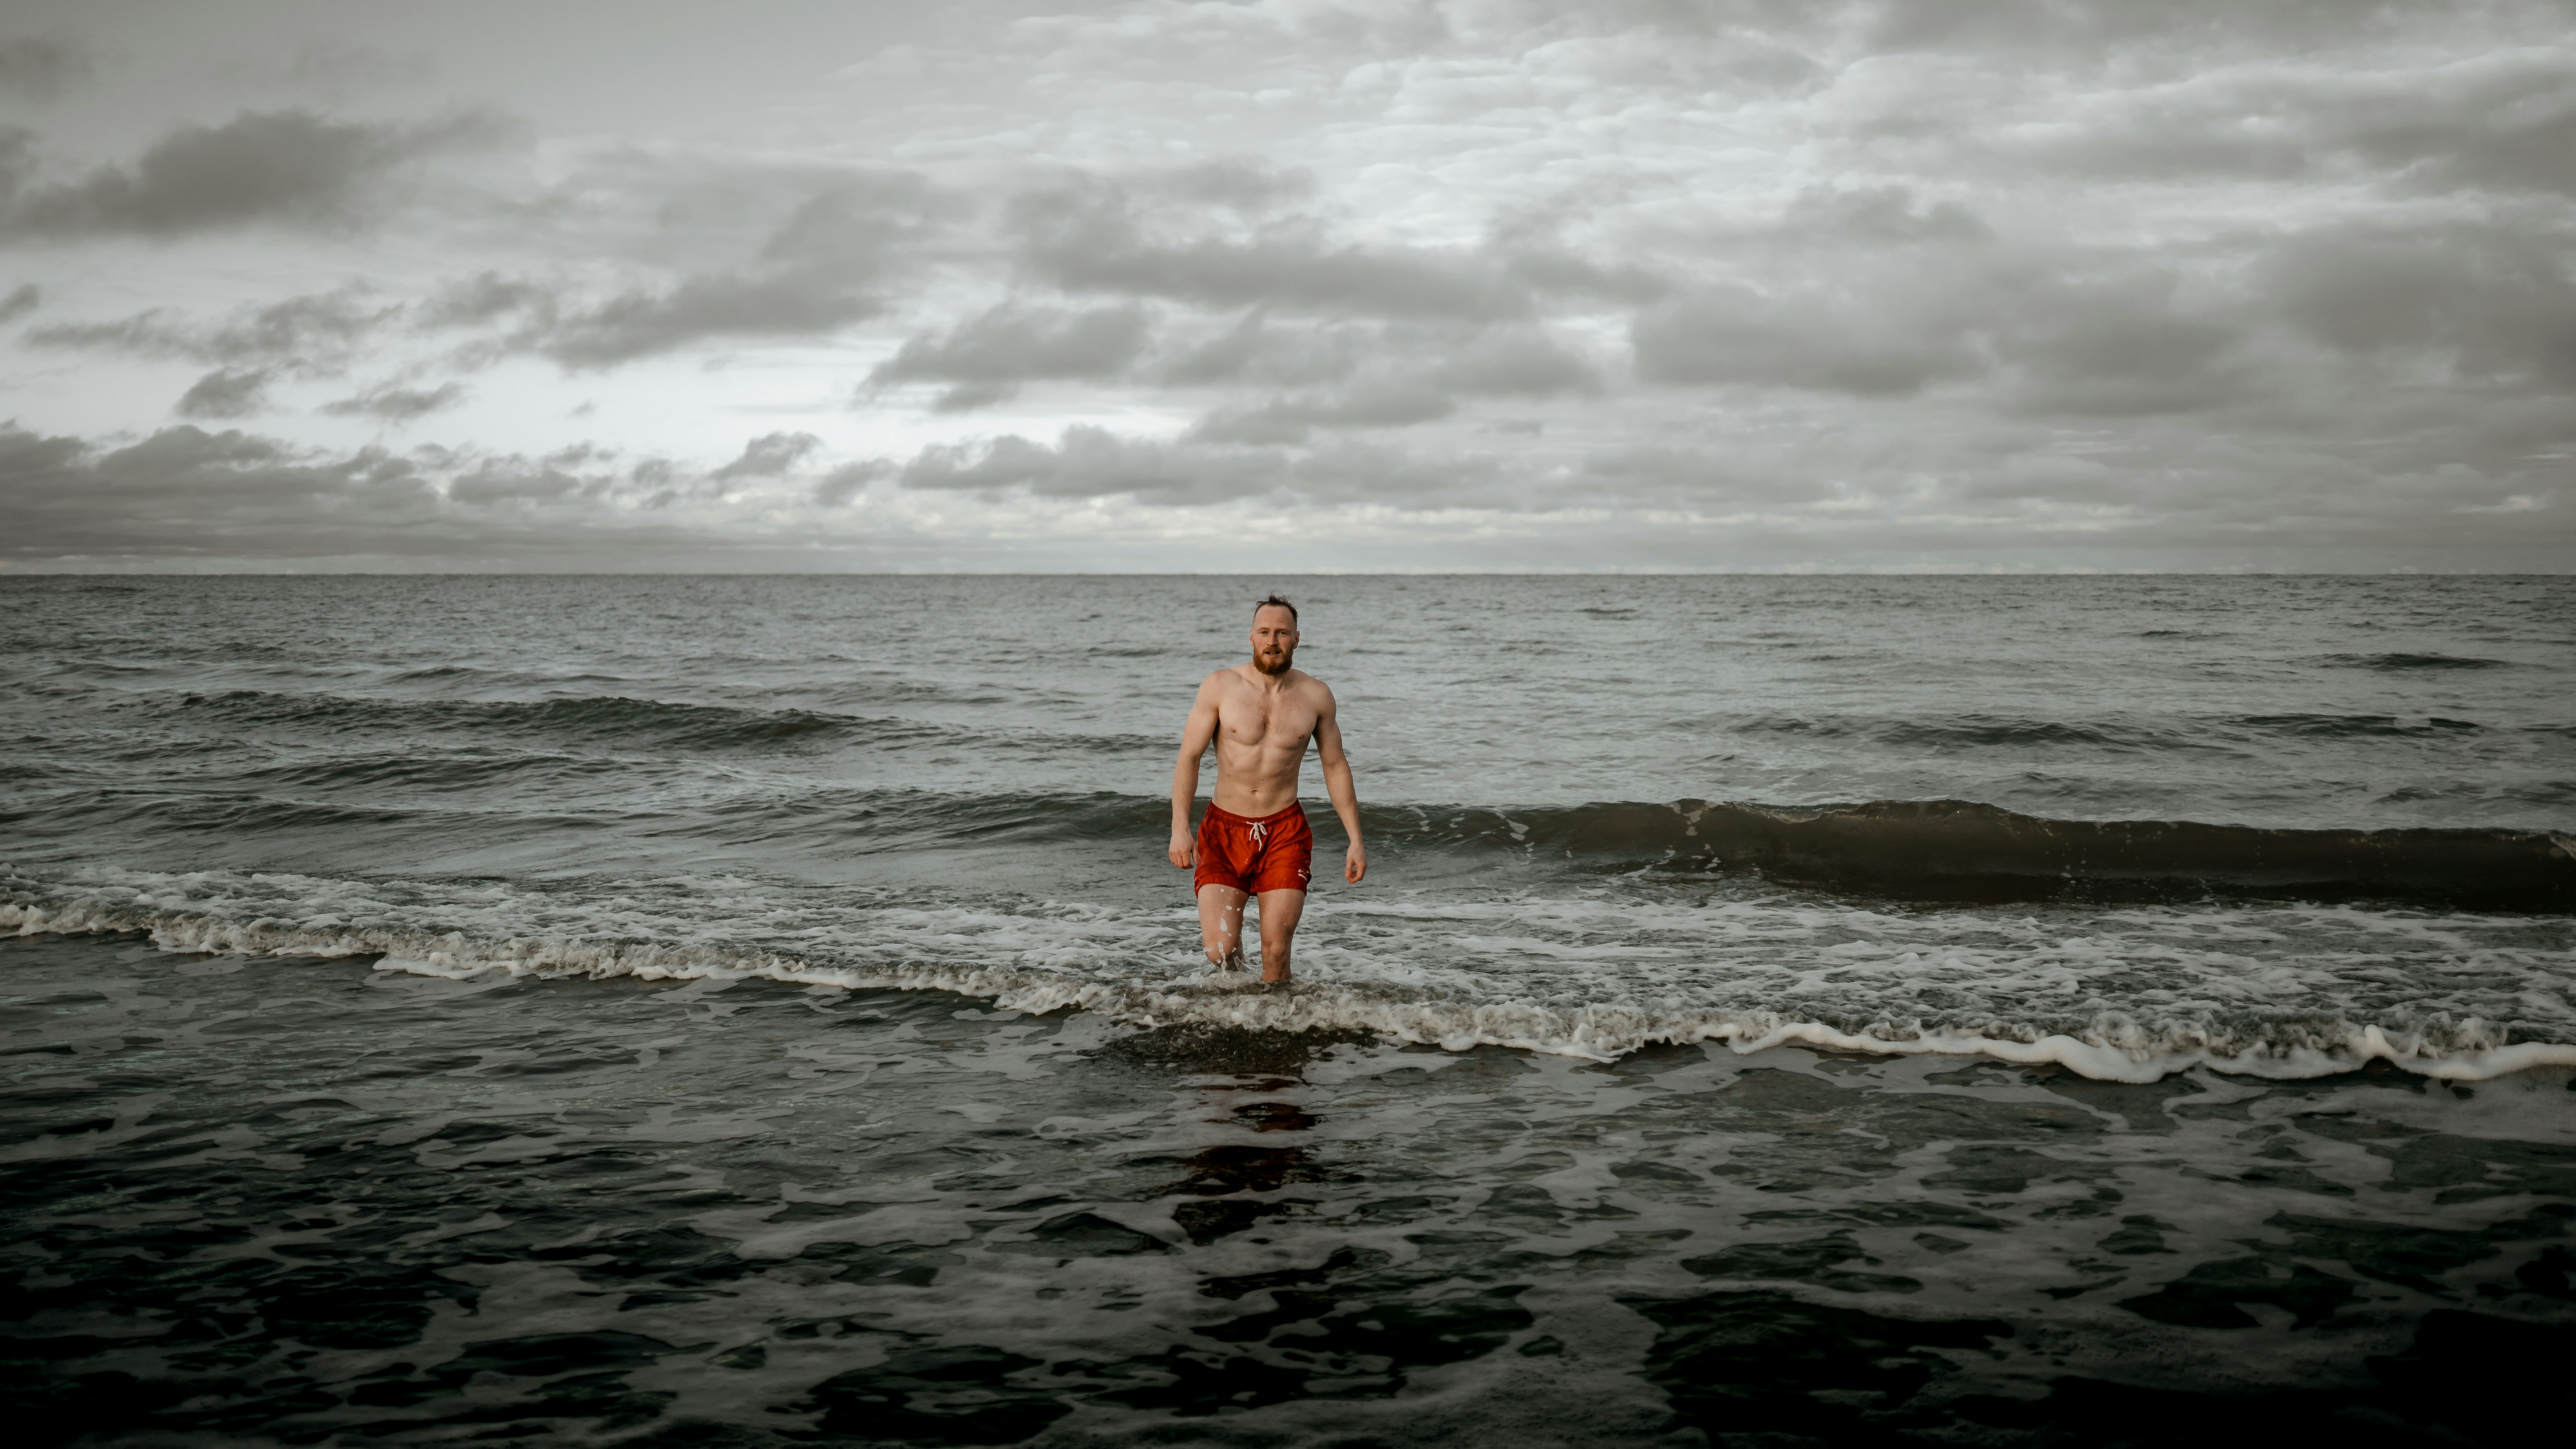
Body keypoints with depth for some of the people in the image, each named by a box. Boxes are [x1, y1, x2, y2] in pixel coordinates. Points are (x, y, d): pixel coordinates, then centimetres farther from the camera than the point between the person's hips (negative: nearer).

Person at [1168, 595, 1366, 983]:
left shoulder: (1315, 695, 1)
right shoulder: (1220, 686, -4)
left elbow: (1335, 766, 10)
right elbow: (1189, 758, -4)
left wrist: (1356, 841, 7)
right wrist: (1180, 828, -15)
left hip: (1284, 833, 1)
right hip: (1224, 830, -1)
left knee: (1276, 952, -7)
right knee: (1219, 952, -10)